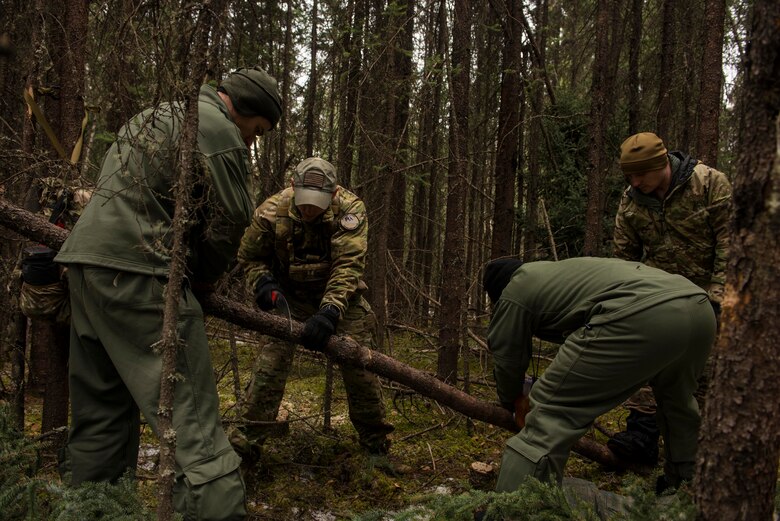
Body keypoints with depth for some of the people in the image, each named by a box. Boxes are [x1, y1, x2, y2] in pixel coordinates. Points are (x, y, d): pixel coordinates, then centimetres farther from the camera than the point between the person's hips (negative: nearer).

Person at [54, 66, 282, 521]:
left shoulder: (159, 113, 25)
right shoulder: (219, 129, -4)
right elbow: (230, 222, -5)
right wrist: (203, 279, 12)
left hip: (86, 259, 9)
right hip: (135, 268, -9)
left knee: (102, 413, 15)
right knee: (190, 411, -11)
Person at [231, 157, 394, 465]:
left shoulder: (349, 209, -26)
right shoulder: (272, 211, -21)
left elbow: (348, 266, -33)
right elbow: (249, 256, -5)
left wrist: (329, 311, -45)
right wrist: (263, 283, -25)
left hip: (338, 294, 0)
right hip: (291, 294, 1)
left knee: (358, 363, -5)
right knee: (272, 359, -13)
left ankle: (375, 442, 14)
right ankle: (247, 439, 0)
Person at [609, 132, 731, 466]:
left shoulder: (710, 183, -15)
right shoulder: (630, 201, -5)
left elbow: (729, 241, -14)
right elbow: (625, 258, 5)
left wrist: (718, 294, -18)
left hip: (706, 292, -2)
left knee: (704, 370, 2)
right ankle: (641, 435, -15)